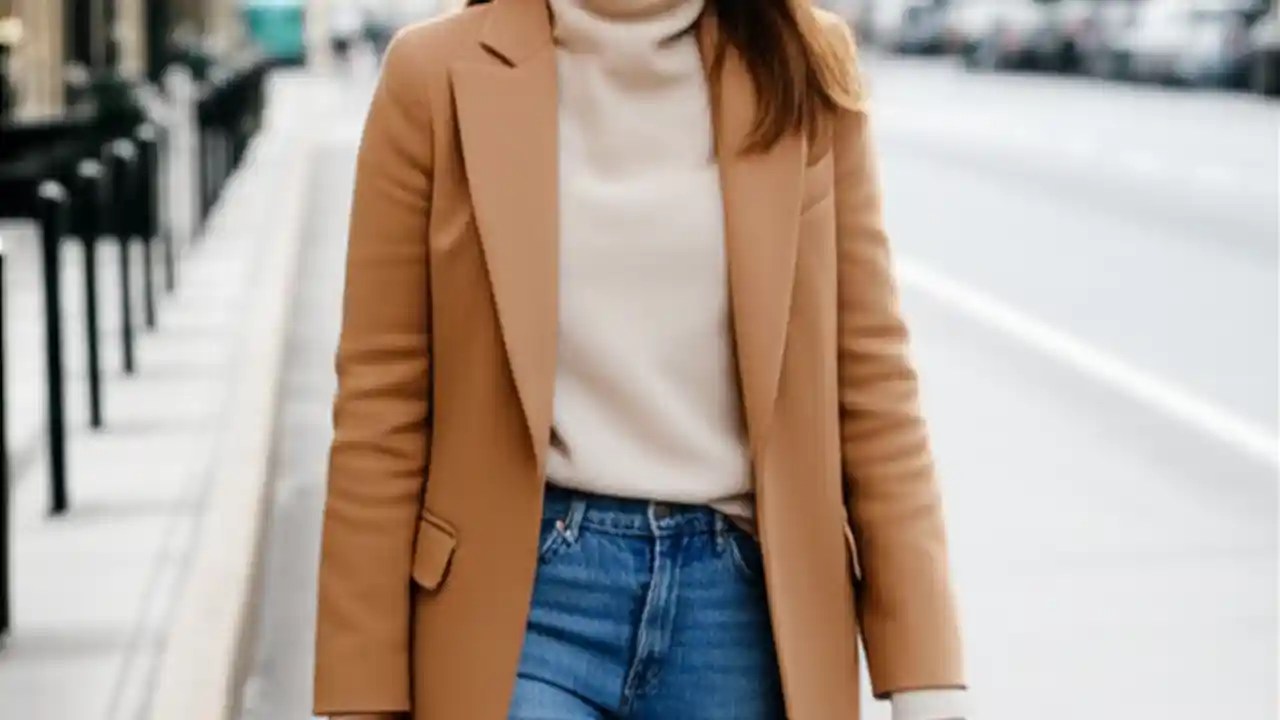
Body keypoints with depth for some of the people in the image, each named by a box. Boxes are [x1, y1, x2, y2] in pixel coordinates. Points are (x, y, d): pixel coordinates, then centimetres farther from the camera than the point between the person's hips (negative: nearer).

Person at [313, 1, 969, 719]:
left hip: (745, 598, 2)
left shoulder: (802, 63, 1)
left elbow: (870, 378, 2)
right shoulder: (441, 74, -3)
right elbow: (382, 402, -1)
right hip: (525, 595, -1)